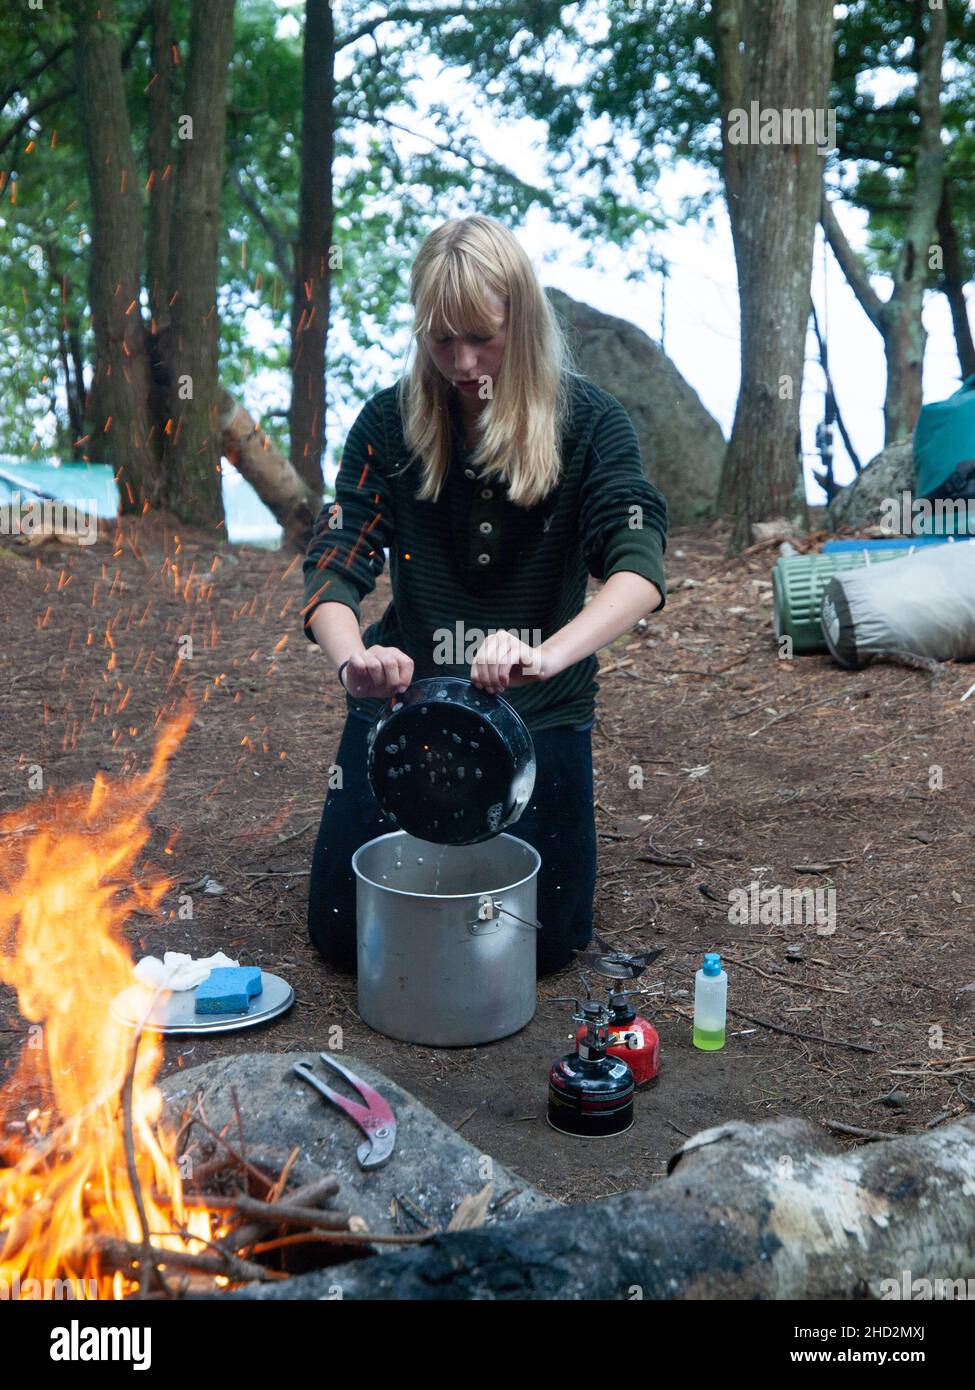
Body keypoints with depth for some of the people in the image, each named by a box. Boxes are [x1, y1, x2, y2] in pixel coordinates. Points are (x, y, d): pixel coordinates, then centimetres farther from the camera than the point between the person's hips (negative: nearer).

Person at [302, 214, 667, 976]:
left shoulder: (589, 421, -11)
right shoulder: (391, 421, -6)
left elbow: (638, 569, -24)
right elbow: (334, 565, -12)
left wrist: (548, 655, -43)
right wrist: (352, 656, -35)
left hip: (540, 711, -1)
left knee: (545, 941, 2)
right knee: (345, 933, 3)